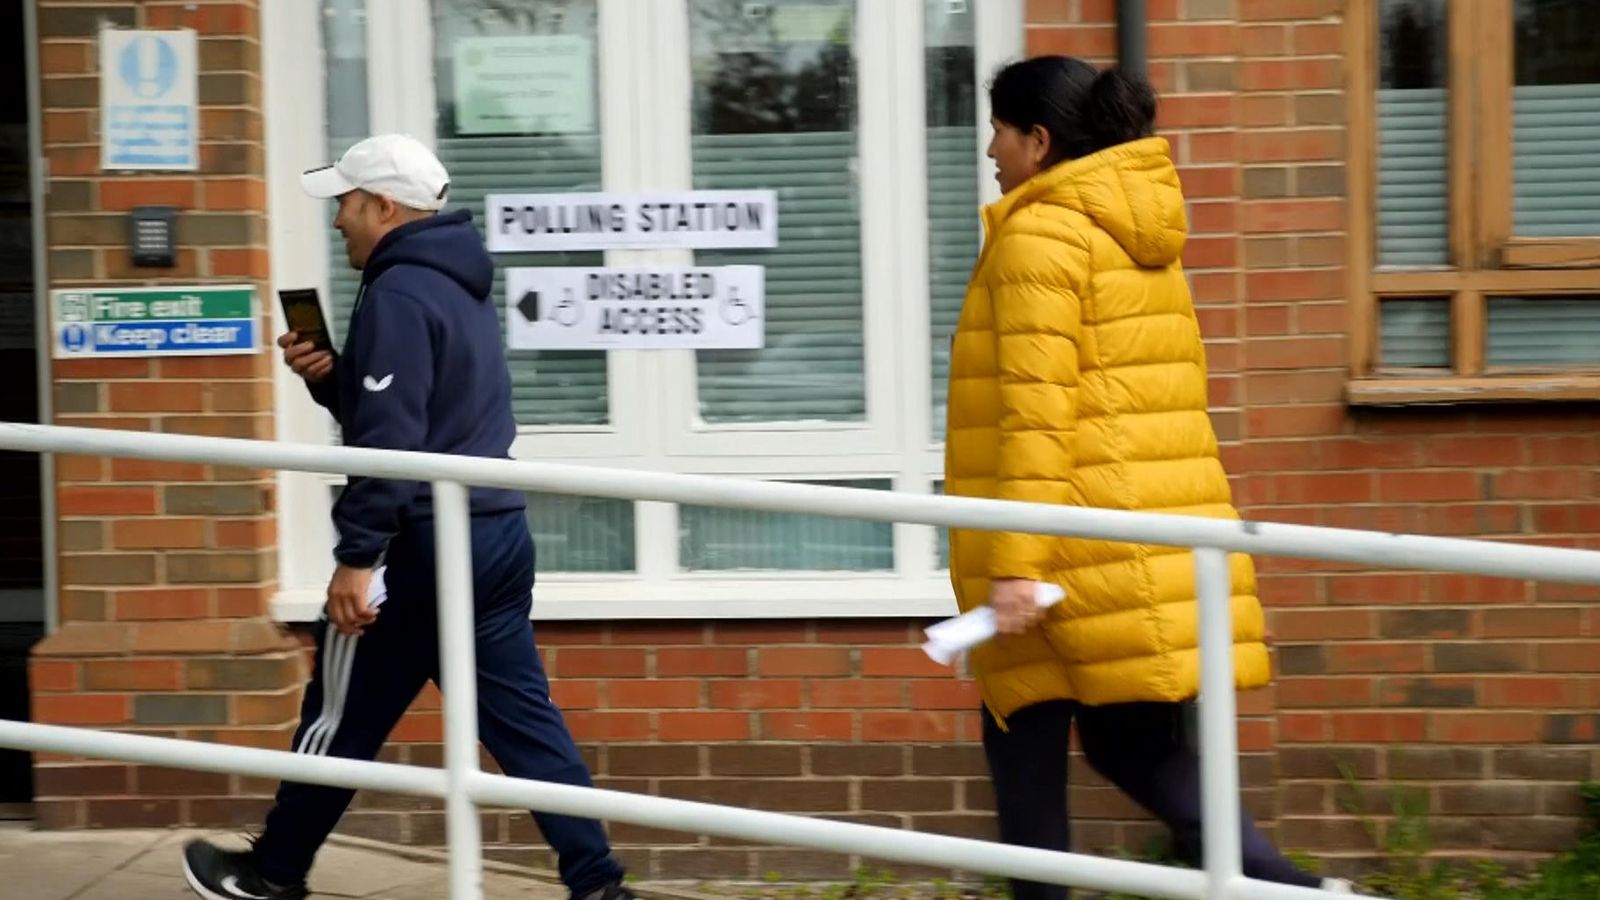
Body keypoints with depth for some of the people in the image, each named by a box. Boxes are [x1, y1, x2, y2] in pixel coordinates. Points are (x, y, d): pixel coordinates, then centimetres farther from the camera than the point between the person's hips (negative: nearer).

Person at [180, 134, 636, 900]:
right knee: (521, 719, 7)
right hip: (495, 533, 9)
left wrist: (357, 557, -21)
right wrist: (328, 375, 9)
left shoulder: (398, 295, -14)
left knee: (343, 717, 6)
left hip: (424, 543, -9)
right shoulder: (458, 285, 17)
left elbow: (388, 441, -22)